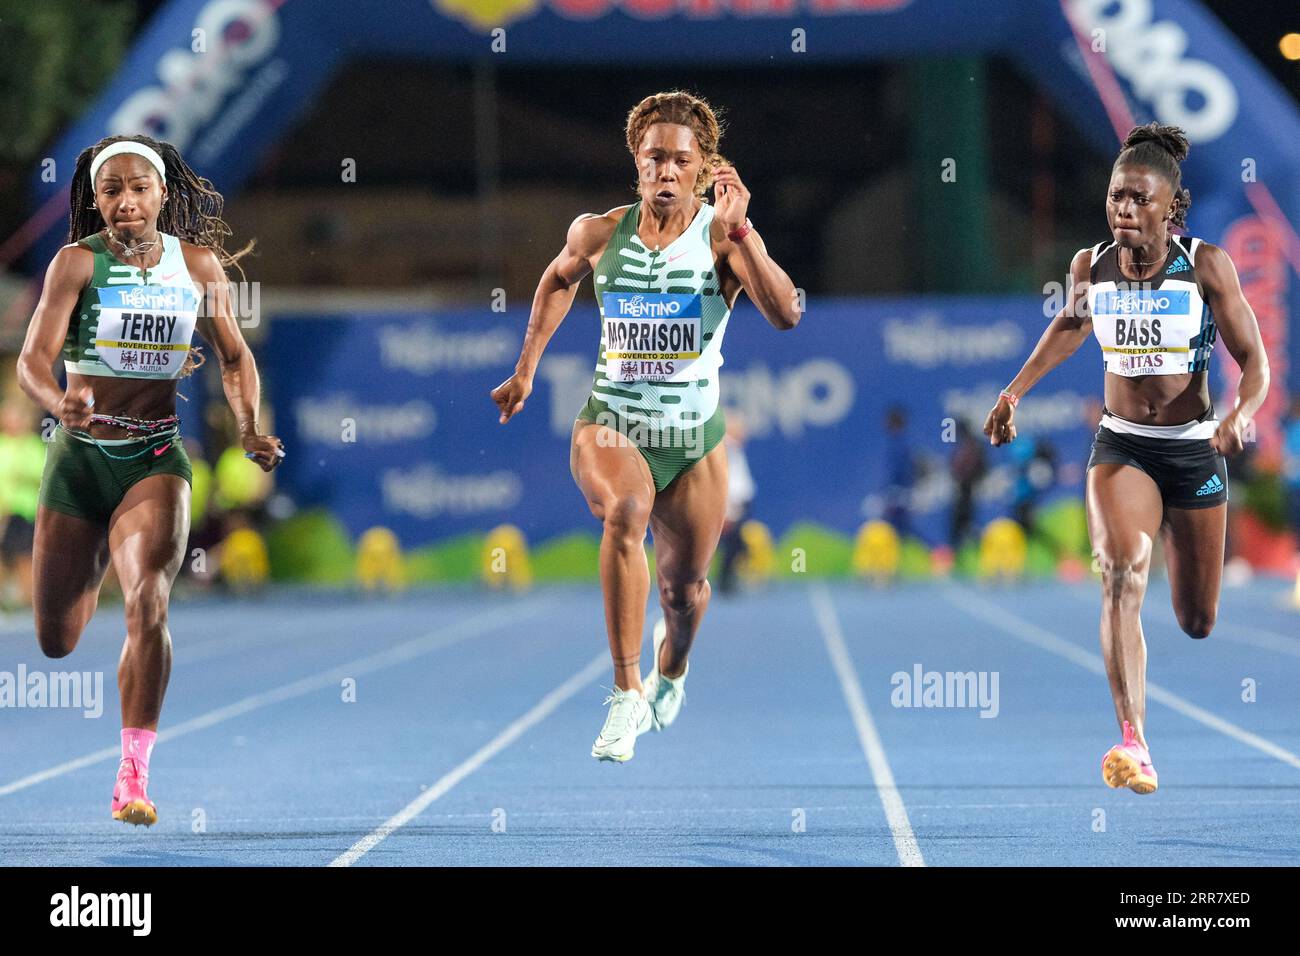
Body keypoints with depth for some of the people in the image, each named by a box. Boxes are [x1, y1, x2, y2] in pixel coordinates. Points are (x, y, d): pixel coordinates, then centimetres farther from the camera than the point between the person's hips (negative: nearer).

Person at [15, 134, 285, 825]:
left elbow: (235, 357, 14)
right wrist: (58, 402, -38)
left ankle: (132, 778, -21)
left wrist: (249, 427, -3)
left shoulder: (199, 263, 1)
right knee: (56, 641, 10)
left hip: (156, 457, 0)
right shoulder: (77, 262, -7)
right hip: (79, 456, 0)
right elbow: (33, 358, -16)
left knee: (149, 601, -24)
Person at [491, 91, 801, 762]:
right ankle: (626, 692, -33)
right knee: (625, 509, -34)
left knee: (683, 588, 12)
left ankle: (670, 667, 51)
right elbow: (560, 278, 21)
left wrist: (739, 230, -33)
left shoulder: (723, 234, -10)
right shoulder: (599, 233, -3)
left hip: (693, 436, 1)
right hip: (610, 423, 0)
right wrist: (526, 368, 20)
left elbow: (785, 314, -26)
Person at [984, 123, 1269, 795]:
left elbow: (1255, 362, -9)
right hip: (1120, 446, 1)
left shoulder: (1206, 266, -11)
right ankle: (1132, 741, -34)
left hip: (1194, 448, -1)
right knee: (1122, 571, -28)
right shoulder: (1092, 266, -3)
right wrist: (1015, 392, 12)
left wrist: (1240, 414, -29)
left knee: (1197, 624, 12)